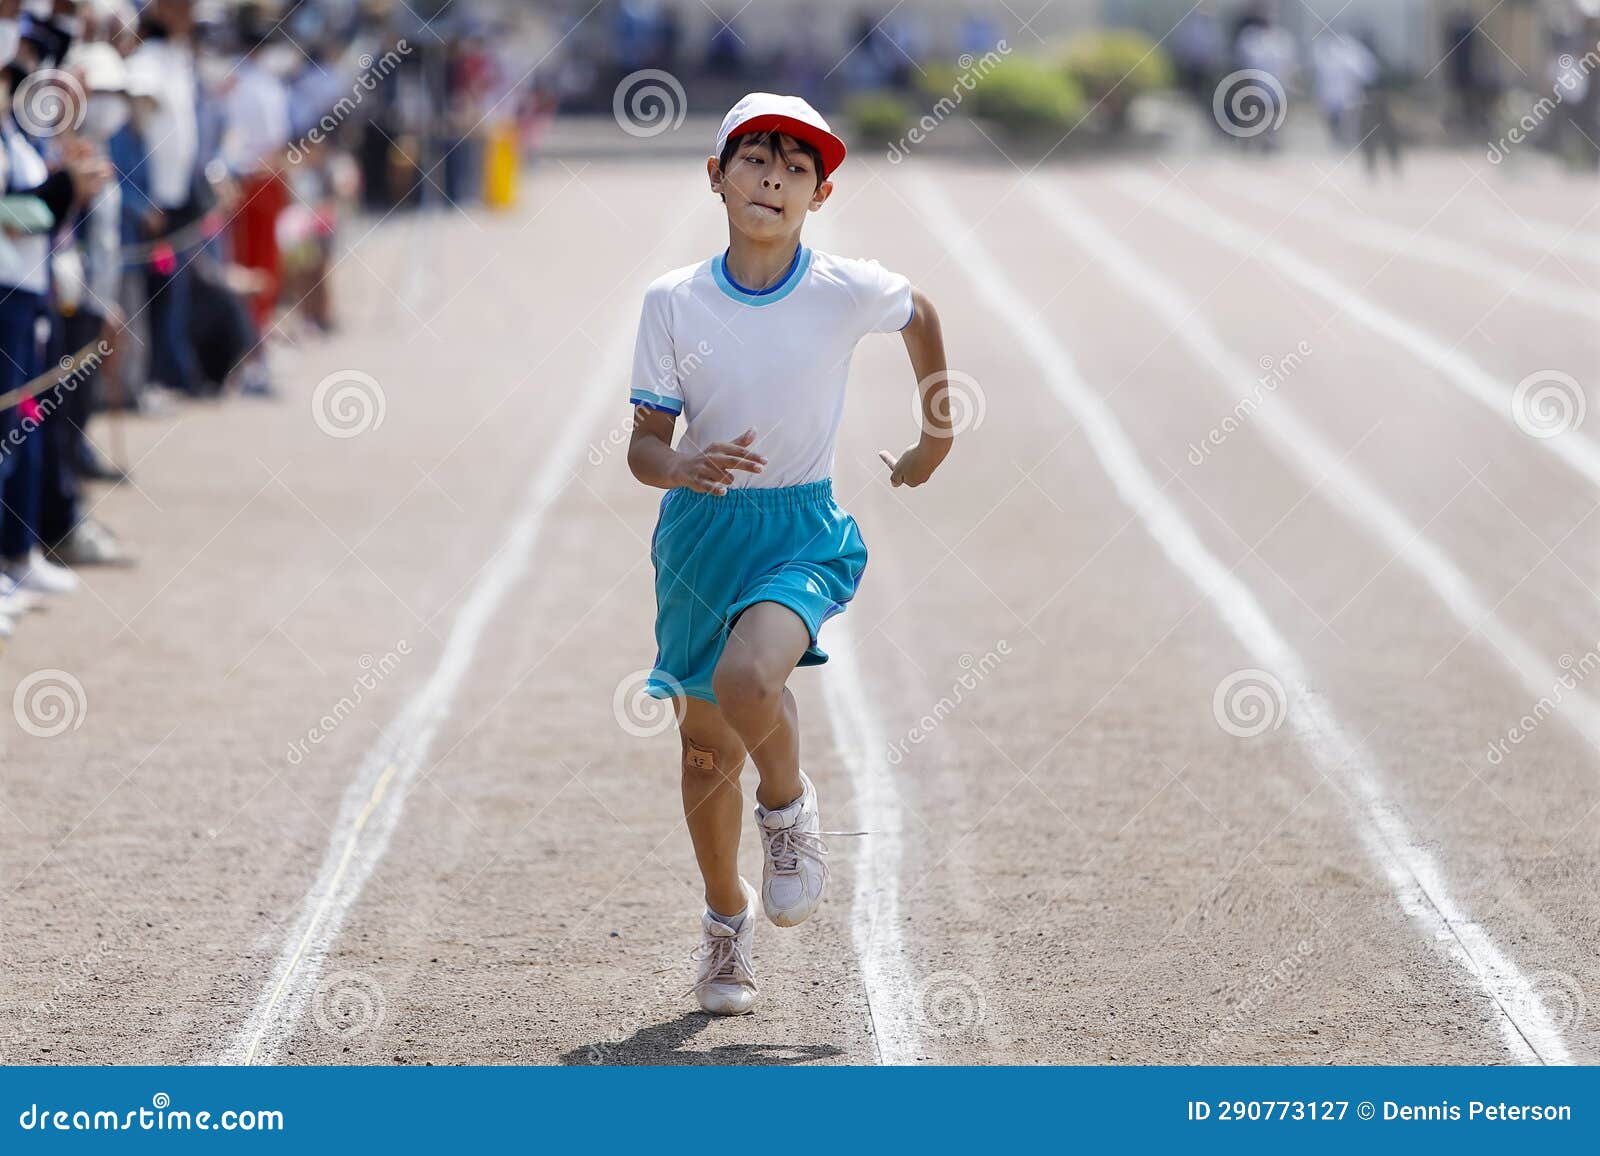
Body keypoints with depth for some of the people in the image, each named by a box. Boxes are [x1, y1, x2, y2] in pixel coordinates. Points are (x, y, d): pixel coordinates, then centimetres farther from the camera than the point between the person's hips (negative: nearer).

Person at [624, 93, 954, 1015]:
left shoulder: (851, 292, -9)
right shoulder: (675, 302, -6)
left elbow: (921, 315, 15)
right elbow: (645, 446, -4)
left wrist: (939, 437, 22)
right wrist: (683, 467, -27)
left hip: (802, 531, -2)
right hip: (701, 531, 2)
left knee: (747, 680, -31)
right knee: (706, 747, 10)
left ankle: (791, 804, 2)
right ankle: (726, 918, 35)